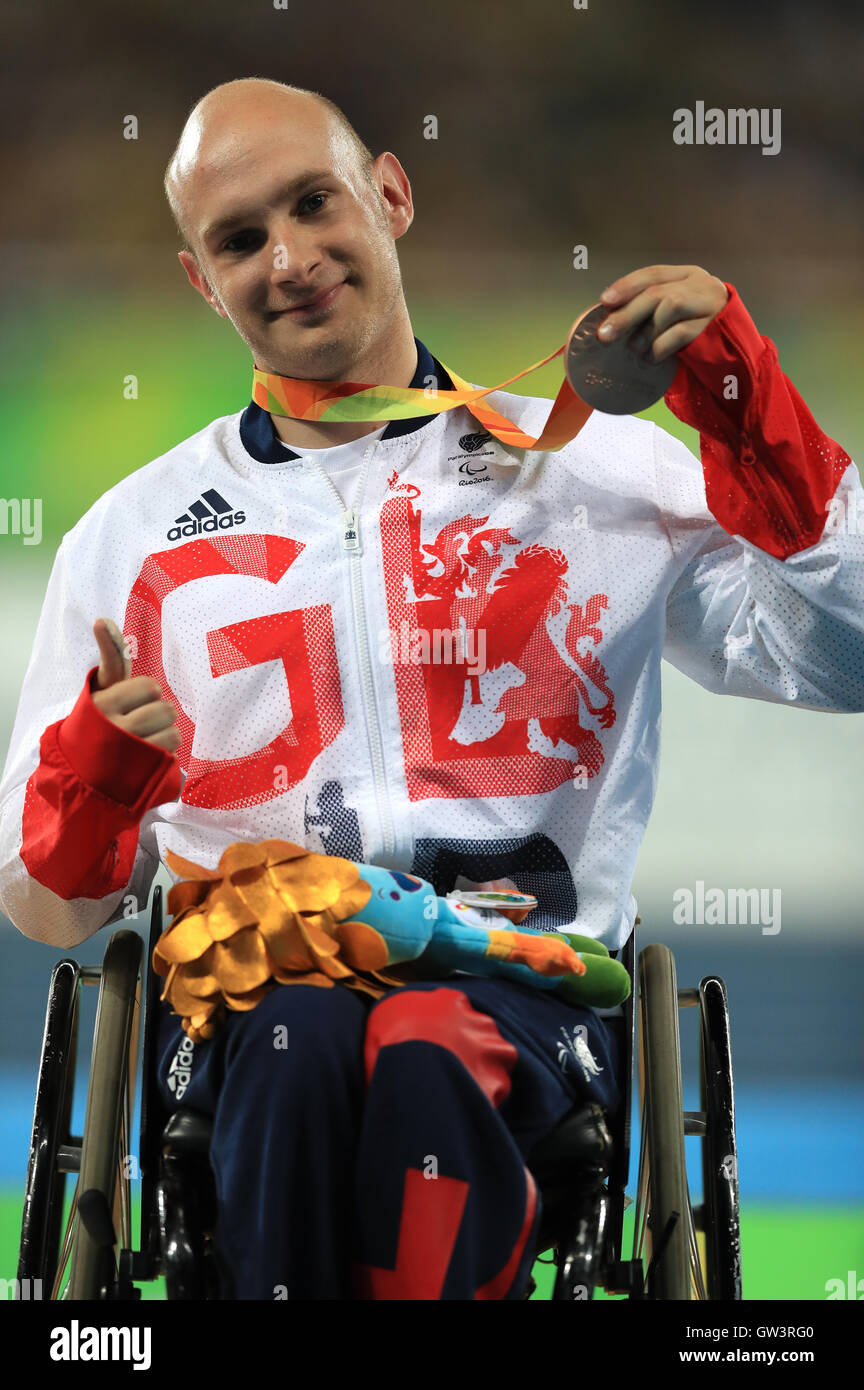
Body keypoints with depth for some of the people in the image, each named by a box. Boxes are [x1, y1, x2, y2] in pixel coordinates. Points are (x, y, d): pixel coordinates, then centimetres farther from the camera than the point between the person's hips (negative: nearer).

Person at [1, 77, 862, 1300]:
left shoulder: (596, 472, 16)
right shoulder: (131, 537, 20)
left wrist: (738, 396, -4)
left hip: (520, 976, -1)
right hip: (248, 984, 1)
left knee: (431, 1054, -37)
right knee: (301, 1044, -36)